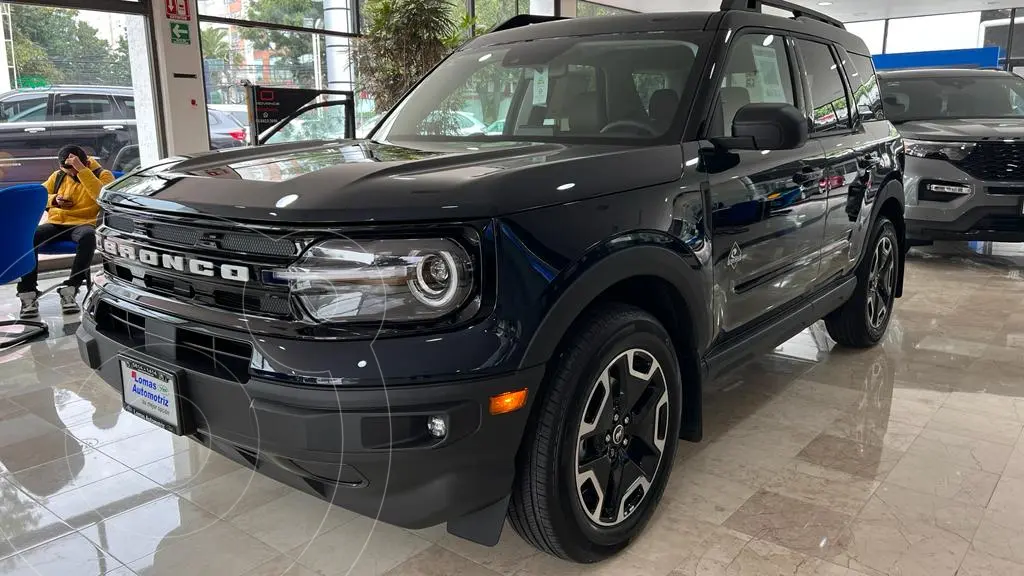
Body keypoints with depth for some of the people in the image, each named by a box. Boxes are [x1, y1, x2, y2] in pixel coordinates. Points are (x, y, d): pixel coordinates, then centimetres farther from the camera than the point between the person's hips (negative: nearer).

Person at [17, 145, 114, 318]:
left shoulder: (102, 175, 5)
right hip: (55, 224, 4)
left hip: (83, 223, -4)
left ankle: (69, 290, -39)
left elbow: (102, 196, -17)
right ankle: (28, 294, -28)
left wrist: (82, 170, -19)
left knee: (88, 236, -42)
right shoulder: (58, 176, 18)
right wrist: (54, 199, 3)